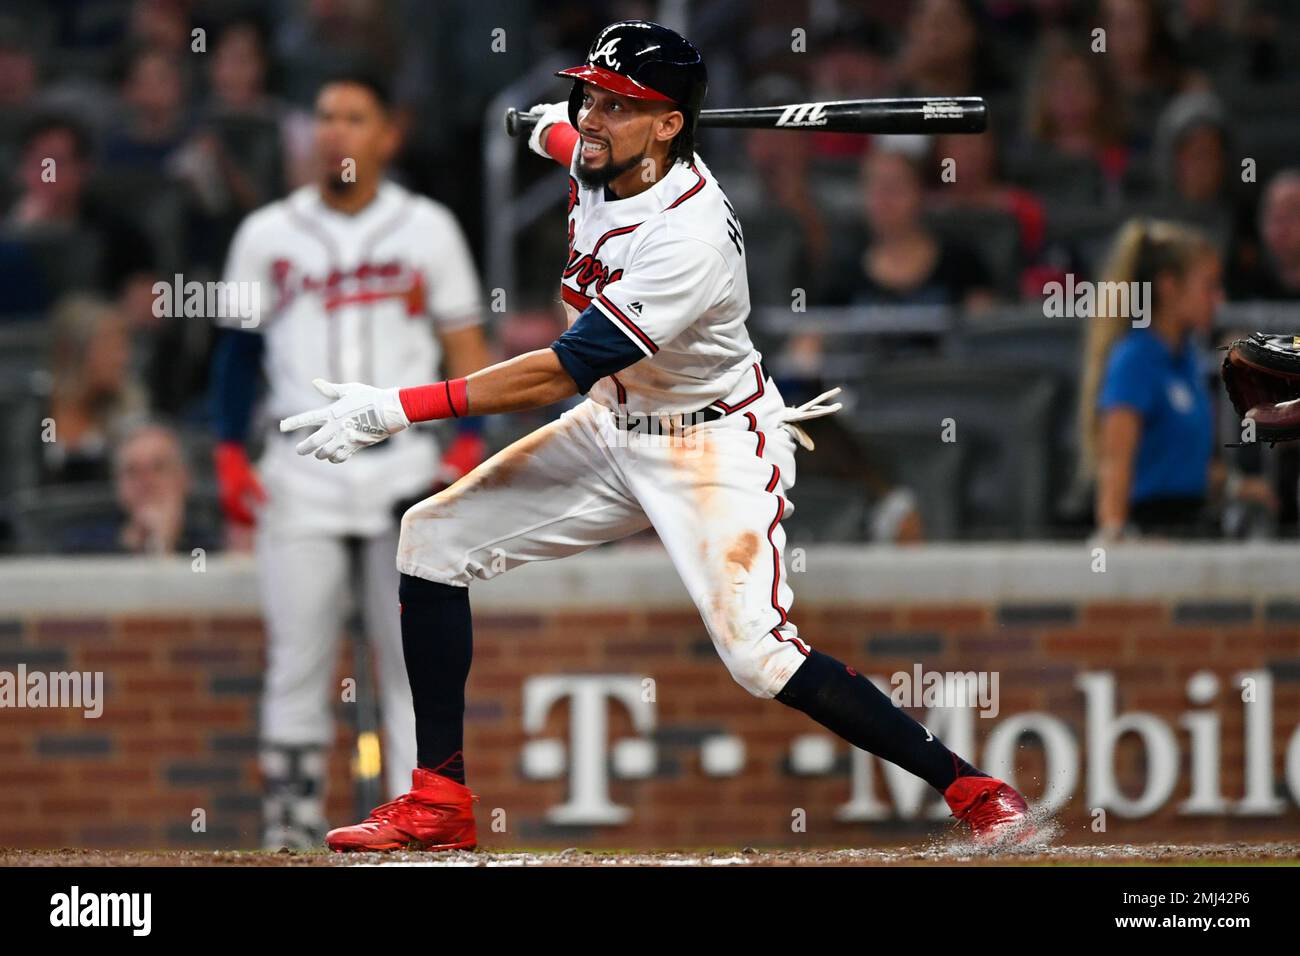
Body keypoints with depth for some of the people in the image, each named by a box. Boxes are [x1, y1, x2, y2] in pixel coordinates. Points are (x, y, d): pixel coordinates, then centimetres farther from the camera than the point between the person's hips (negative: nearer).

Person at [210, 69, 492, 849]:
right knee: (298, 661, -2)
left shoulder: (428, 229, 7)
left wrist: (469, 447, -6)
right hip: (301, 476, 0)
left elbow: (466, 345, 7)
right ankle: (293, 828, 2)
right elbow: (239, 347, 12)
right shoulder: (269, 235, 8)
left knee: (416, 660, -2)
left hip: (405, 472, 0)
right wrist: (231, 454, 1)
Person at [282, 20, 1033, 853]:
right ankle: (439, 802, 7)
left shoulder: (690, 237, -32)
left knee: (762, 658, -23)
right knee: (432, 538, 2)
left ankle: (971, 788, -10)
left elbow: (566, 372, -34)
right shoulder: (595, 161, -7)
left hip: (716, 448, -9)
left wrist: (395, 409, -36)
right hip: (616, 426, 9)